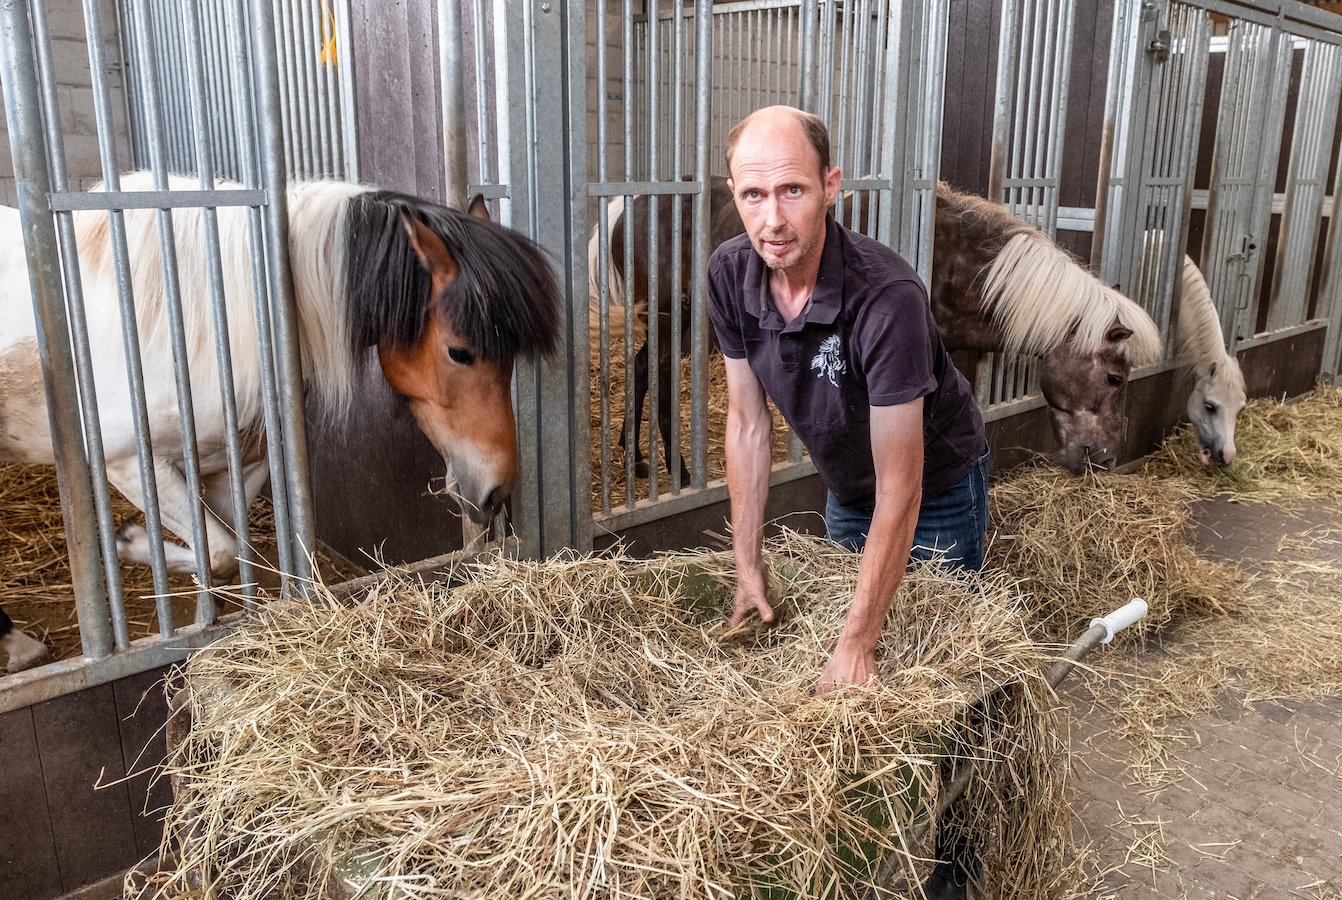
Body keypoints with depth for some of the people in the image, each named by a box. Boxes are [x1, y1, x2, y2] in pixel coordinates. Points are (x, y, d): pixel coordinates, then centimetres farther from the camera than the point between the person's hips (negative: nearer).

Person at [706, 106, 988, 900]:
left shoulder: (886, 297, -38)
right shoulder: (732, 276, -20)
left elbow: (901, 493, -33)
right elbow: (748, 423, -9)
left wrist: (856, 646, -30)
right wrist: (749, 565, -8)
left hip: (938, 487, -5)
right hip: (845, 485, 5)